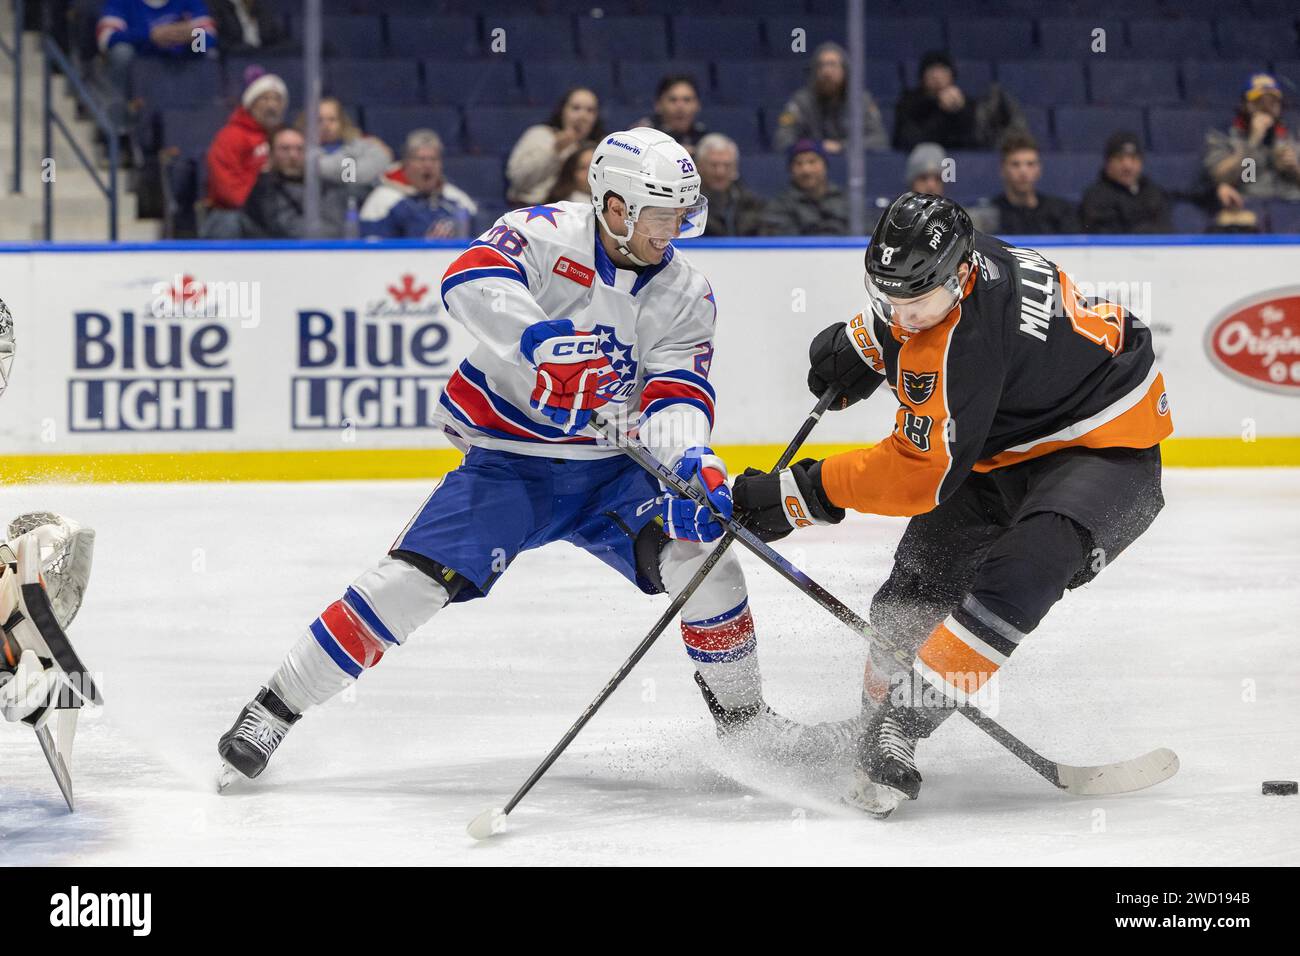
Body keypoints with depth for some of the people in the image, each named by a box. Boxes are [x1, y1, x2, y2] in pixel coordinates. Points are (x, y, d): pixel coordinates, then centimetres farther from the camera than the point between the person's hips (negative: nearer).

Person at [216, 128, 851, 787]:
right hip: (505, 464, -3)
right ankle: (273, 709, -4)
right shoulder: (544, 235, -14)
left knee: (699, 547, -19)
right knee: (411, 582, -17)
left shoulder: (686, 296, -1)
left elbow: (676, 395, -12)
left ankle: (740, 714, 4)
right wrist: (541, 338, -50)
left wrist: (693, 463, -33)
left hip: (610, 468, 3)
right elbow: (470, 281, -33)